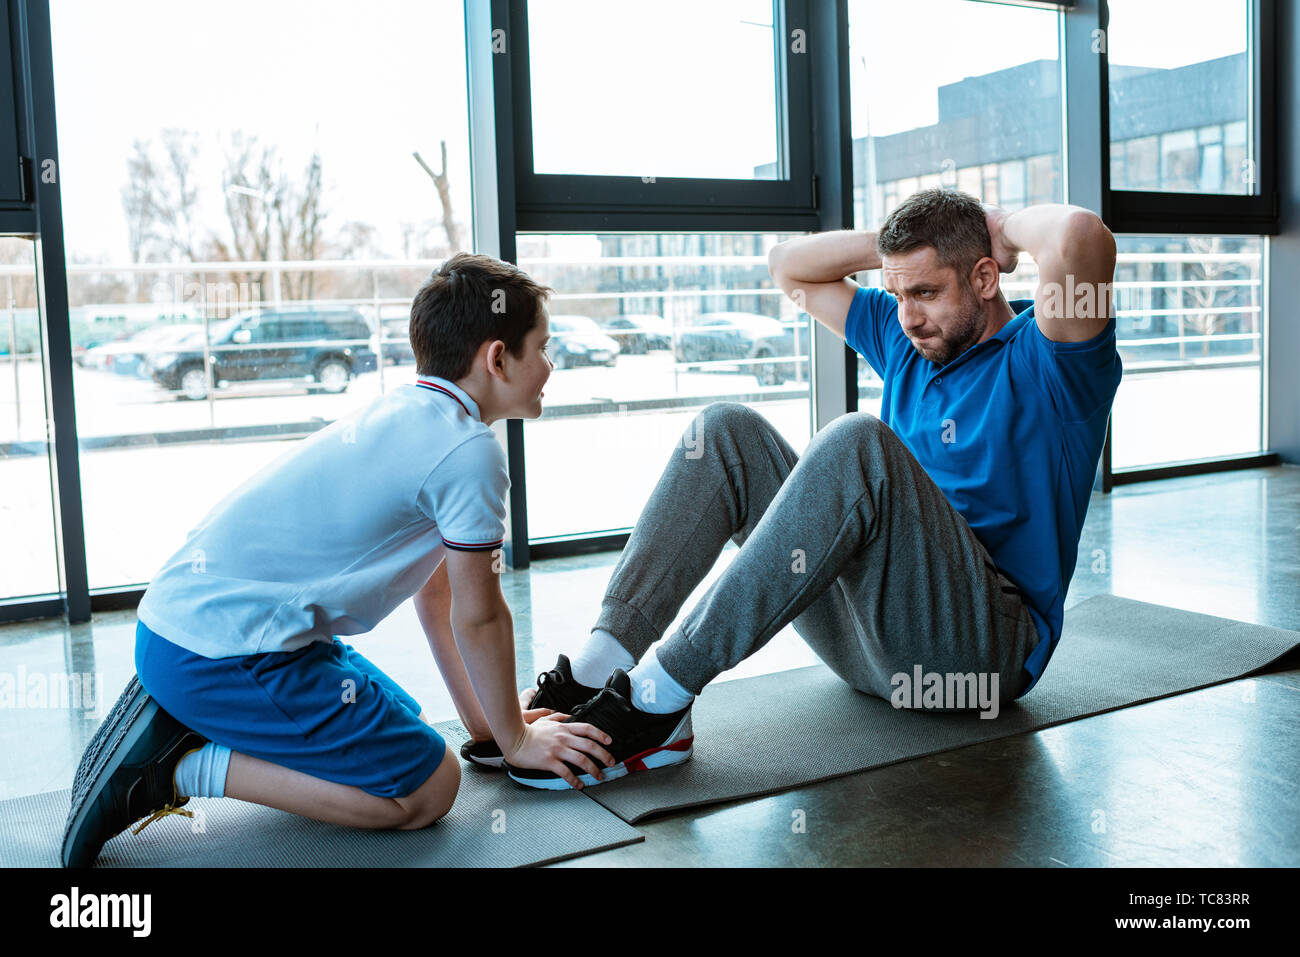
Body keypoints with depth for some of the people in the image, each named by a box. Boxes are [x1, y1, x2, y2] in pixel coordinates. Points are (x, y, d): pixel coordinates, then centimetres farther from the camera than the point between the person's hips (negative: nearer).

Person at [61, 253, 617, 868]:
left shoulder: (407, 412, 15)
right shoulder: (469, 452, -15)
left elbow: (433, 586, 20)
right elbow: (478, 616, -7)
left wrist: (481, 713, 25)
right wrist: (514, 738, 8)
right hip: (224, 649, -10)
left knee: (407, 723, 20)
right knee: (428, 788, -8)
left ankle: (177, 718, 13)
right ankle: (178, 768, -7)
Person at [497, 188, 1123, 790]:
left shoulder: (1043, 358, -5)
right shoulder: (904, 340, 16)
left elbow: (1081, 237, -27)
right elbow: (790, 265, 24)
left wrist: (1003, 229, -6)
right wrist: (895, 243, 11)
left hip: (987, 644, -7)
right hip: (872, 639, 7)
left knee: (857, 444, -33)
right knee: (728, 431, -4)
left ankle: (660, 697, -33)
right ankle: (599, 665, -22)